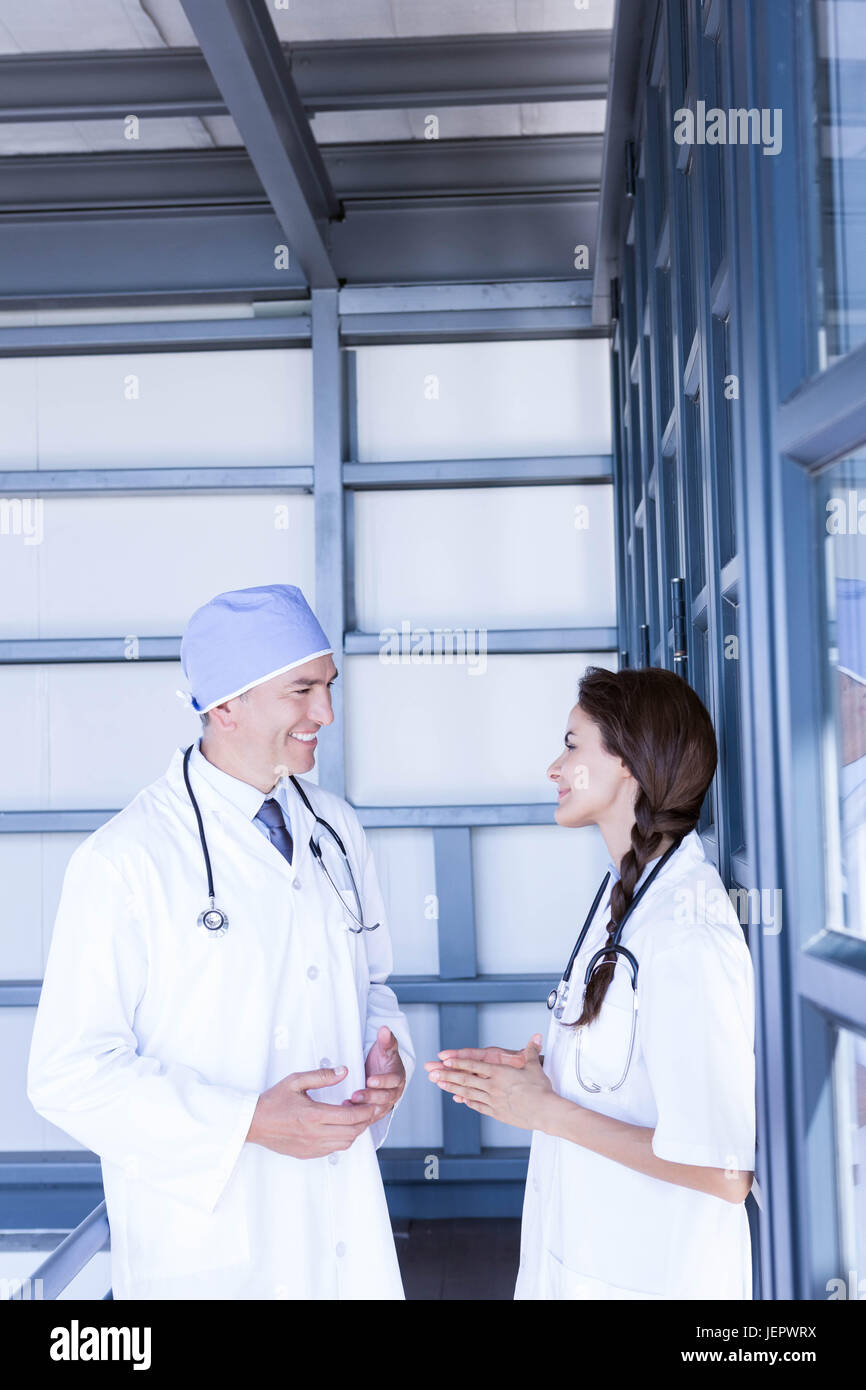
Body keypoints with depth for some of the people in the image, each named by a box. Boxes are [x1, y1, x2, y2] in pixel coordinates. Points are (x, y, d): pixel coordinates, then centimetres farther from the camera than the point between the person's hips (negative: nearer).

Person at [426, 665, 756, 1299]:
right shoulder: (627, 891, 4)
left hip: (650, 1272, -8)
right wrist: (537, 1072, -1)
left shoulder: (687, 934, -24)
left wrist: (546, 1111, -18)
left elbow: (723, 1172, -26)